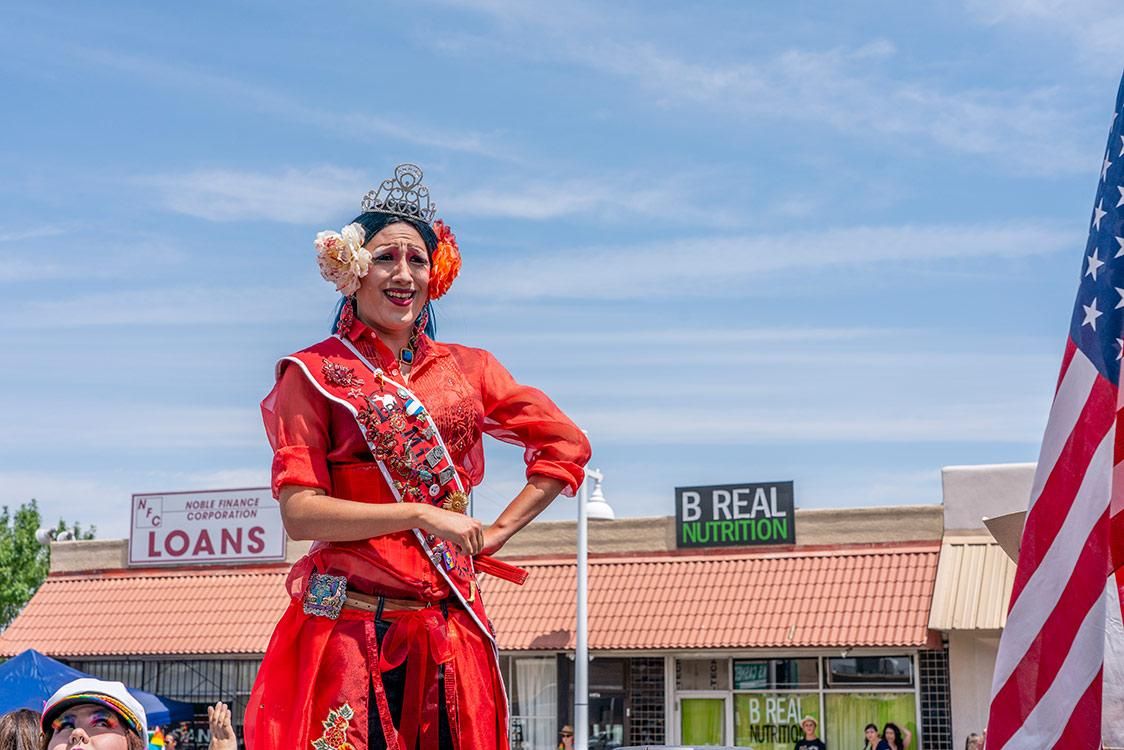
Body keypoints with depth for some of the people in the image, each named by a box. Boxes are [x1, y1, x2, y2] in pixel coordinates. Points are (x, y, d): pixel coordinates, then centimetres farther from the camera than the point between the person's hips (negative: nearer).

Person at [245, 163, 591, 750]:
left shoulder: (467, 368, 12)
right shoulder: (314, 375, 2)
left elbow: (566, 444, 17)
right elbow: (300, 512, -6)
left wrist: (497, 532, 7)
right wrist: (421, 514, -12)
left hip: (449, 629, 3)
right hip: (349, 625, -3)